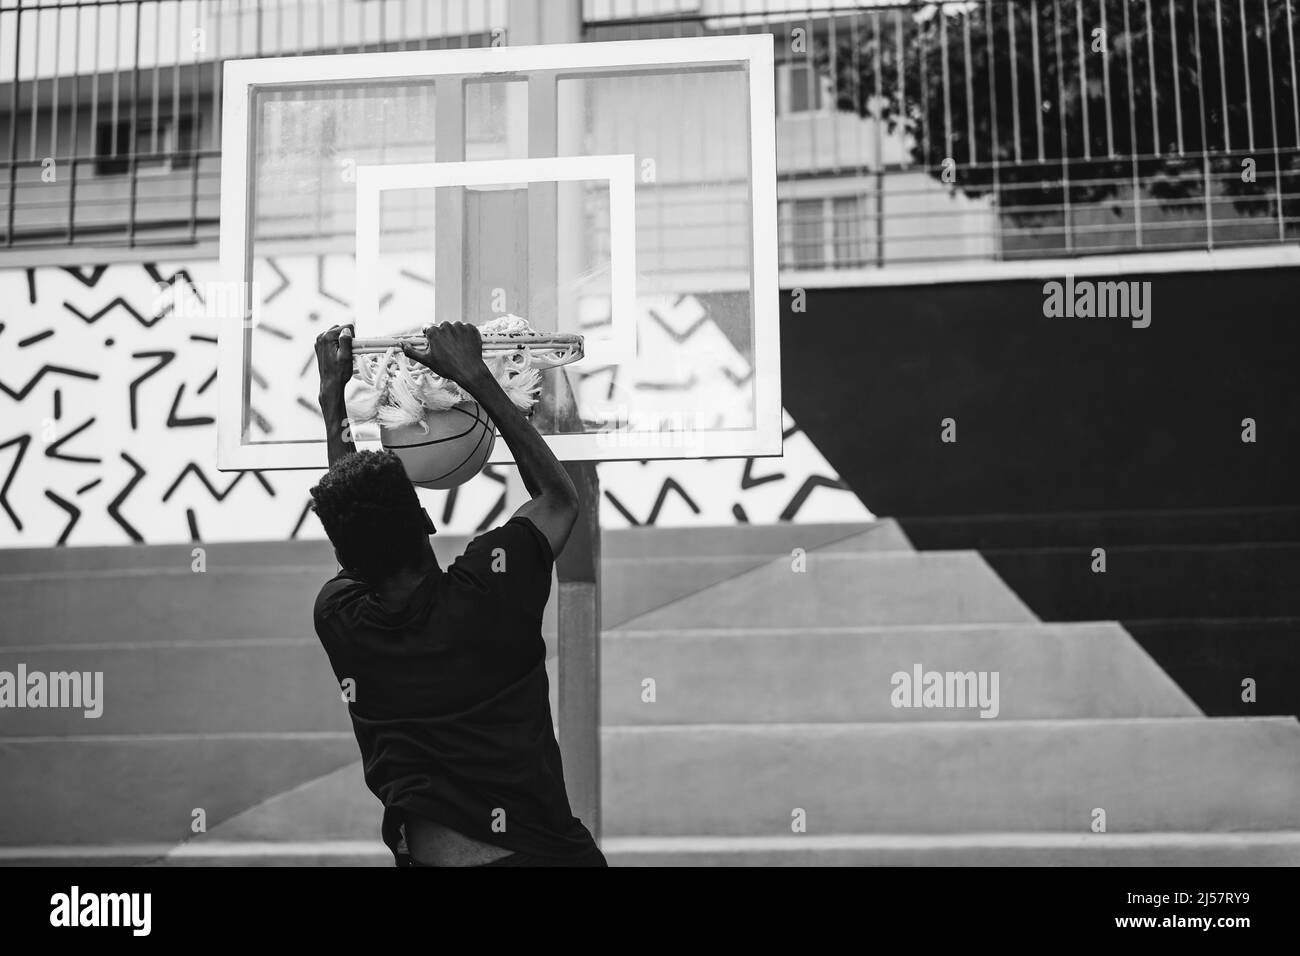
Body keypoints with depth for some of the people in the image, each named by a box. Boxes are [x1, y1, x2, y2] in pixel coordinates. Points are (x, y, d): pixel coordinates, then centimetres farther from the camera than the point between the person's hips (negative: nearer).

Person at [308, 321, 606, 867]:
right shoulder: (491, 588, -10)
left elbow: (358, 525, 19)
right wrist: (475, 377, 11)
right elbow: (560, 495, 9)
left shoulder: (338, 620, -2)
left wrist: (332, 398, 28)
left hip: (426, 854, 2)